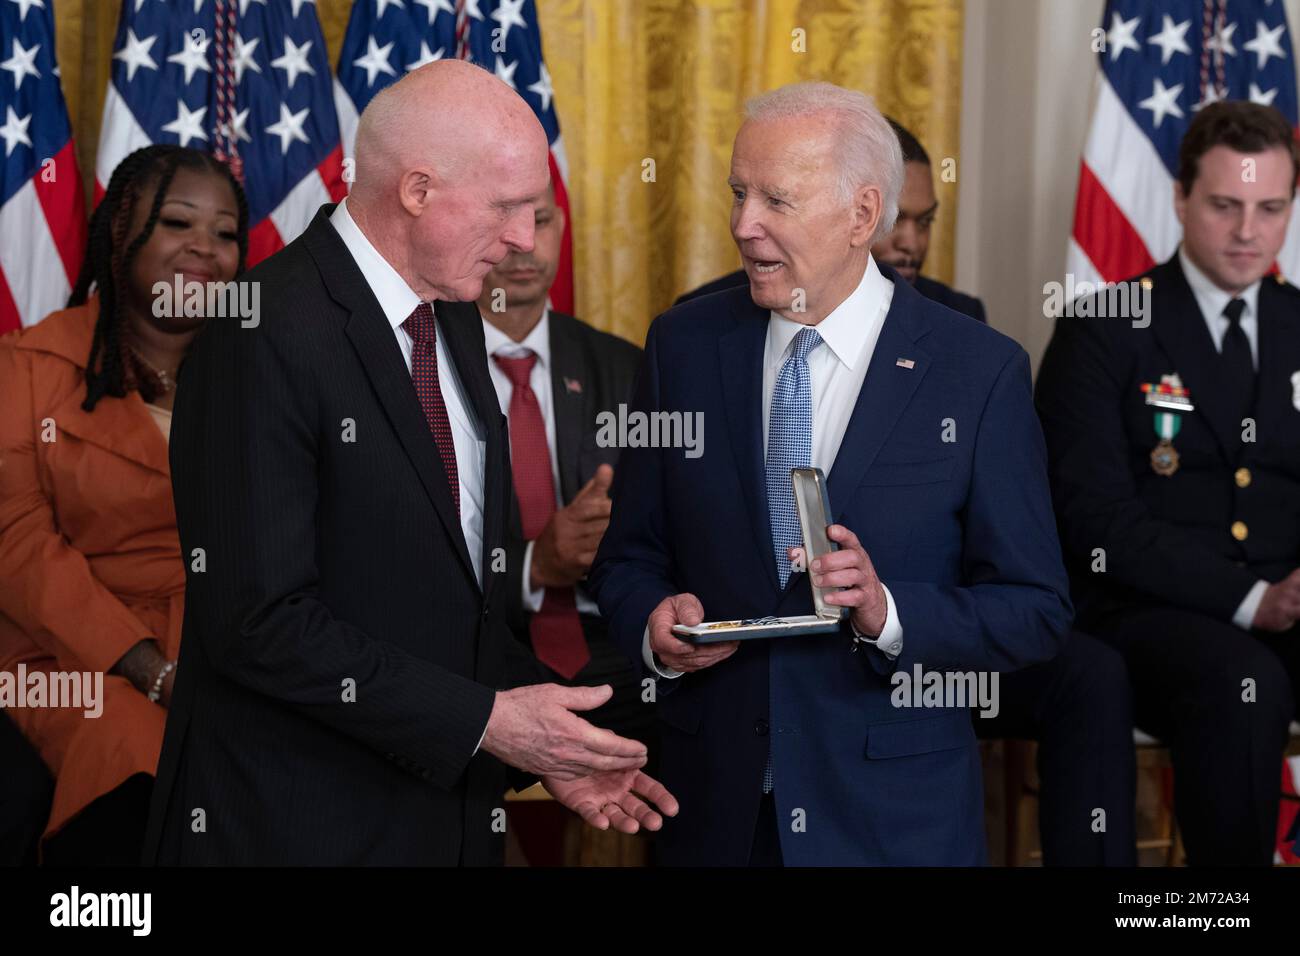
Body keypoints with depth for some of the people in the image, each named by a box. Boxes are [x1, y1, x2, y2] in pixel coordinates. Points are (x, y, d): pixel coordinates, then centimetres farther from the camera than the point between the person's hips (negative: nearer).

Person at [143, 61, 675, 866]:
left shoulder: (453, 317, 8)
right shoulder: (267, 337, -18)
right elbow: (260, 620, -22)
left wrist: (542, 744, 2)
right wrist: (483, 720, -19)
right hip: (297, 824, -7)